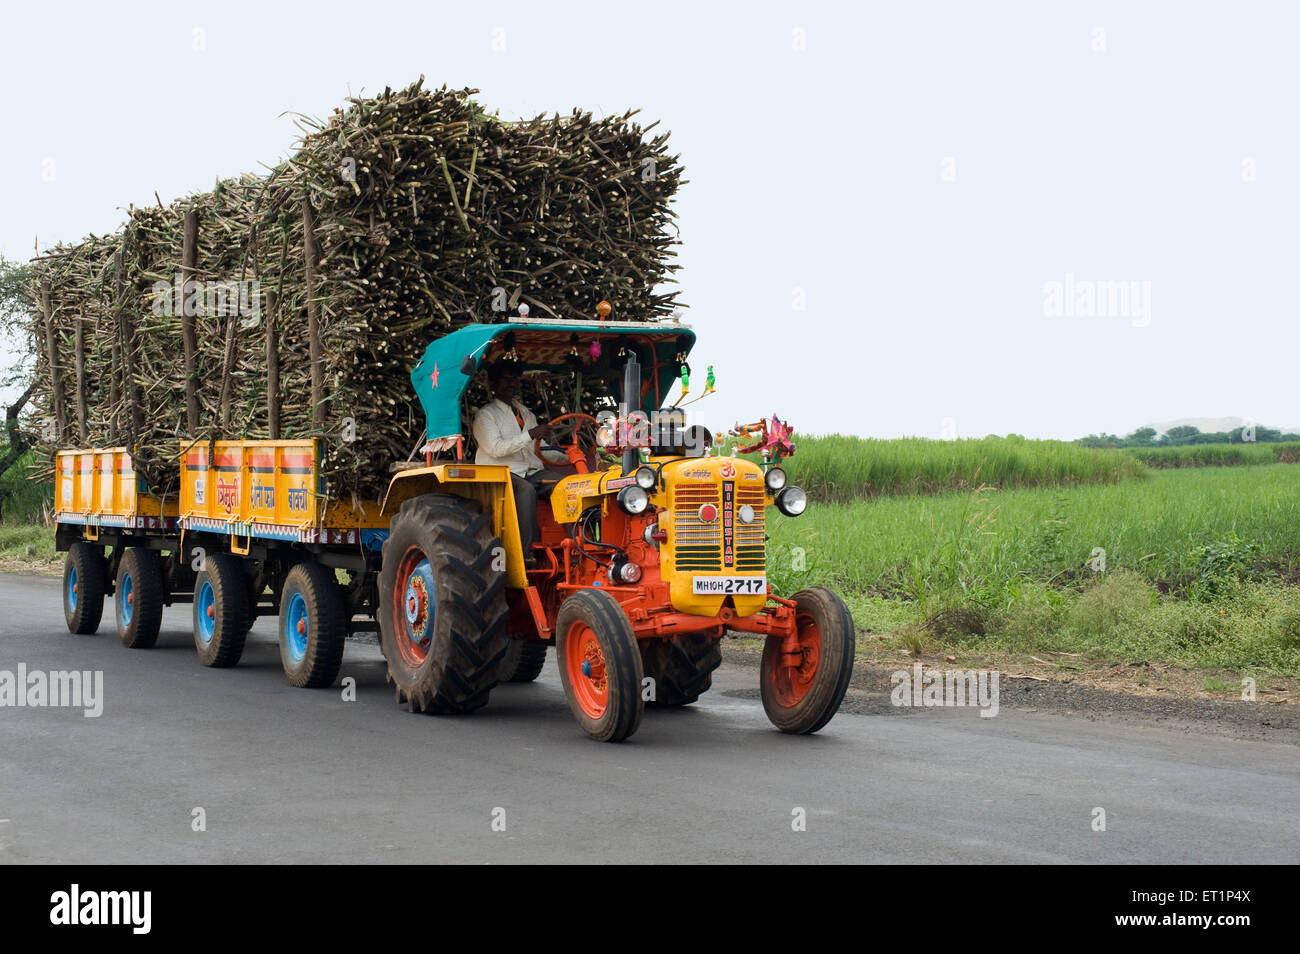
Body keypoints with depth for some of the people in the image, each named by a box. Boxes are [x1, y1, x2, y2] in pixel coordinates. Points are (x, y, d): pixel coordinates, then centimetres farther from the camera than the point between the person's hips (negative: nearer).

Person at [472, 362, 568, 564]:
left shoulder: (526, 414, 25)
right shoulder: (485, 415, 3)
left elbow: (541, 450, 24)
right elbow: (495, 448, -13)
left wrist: (570, 457, 6)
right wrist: (530, 435, -20)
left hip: (532, 471, 6)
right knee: (526, 489, -39)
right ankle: (525, 552, -42)